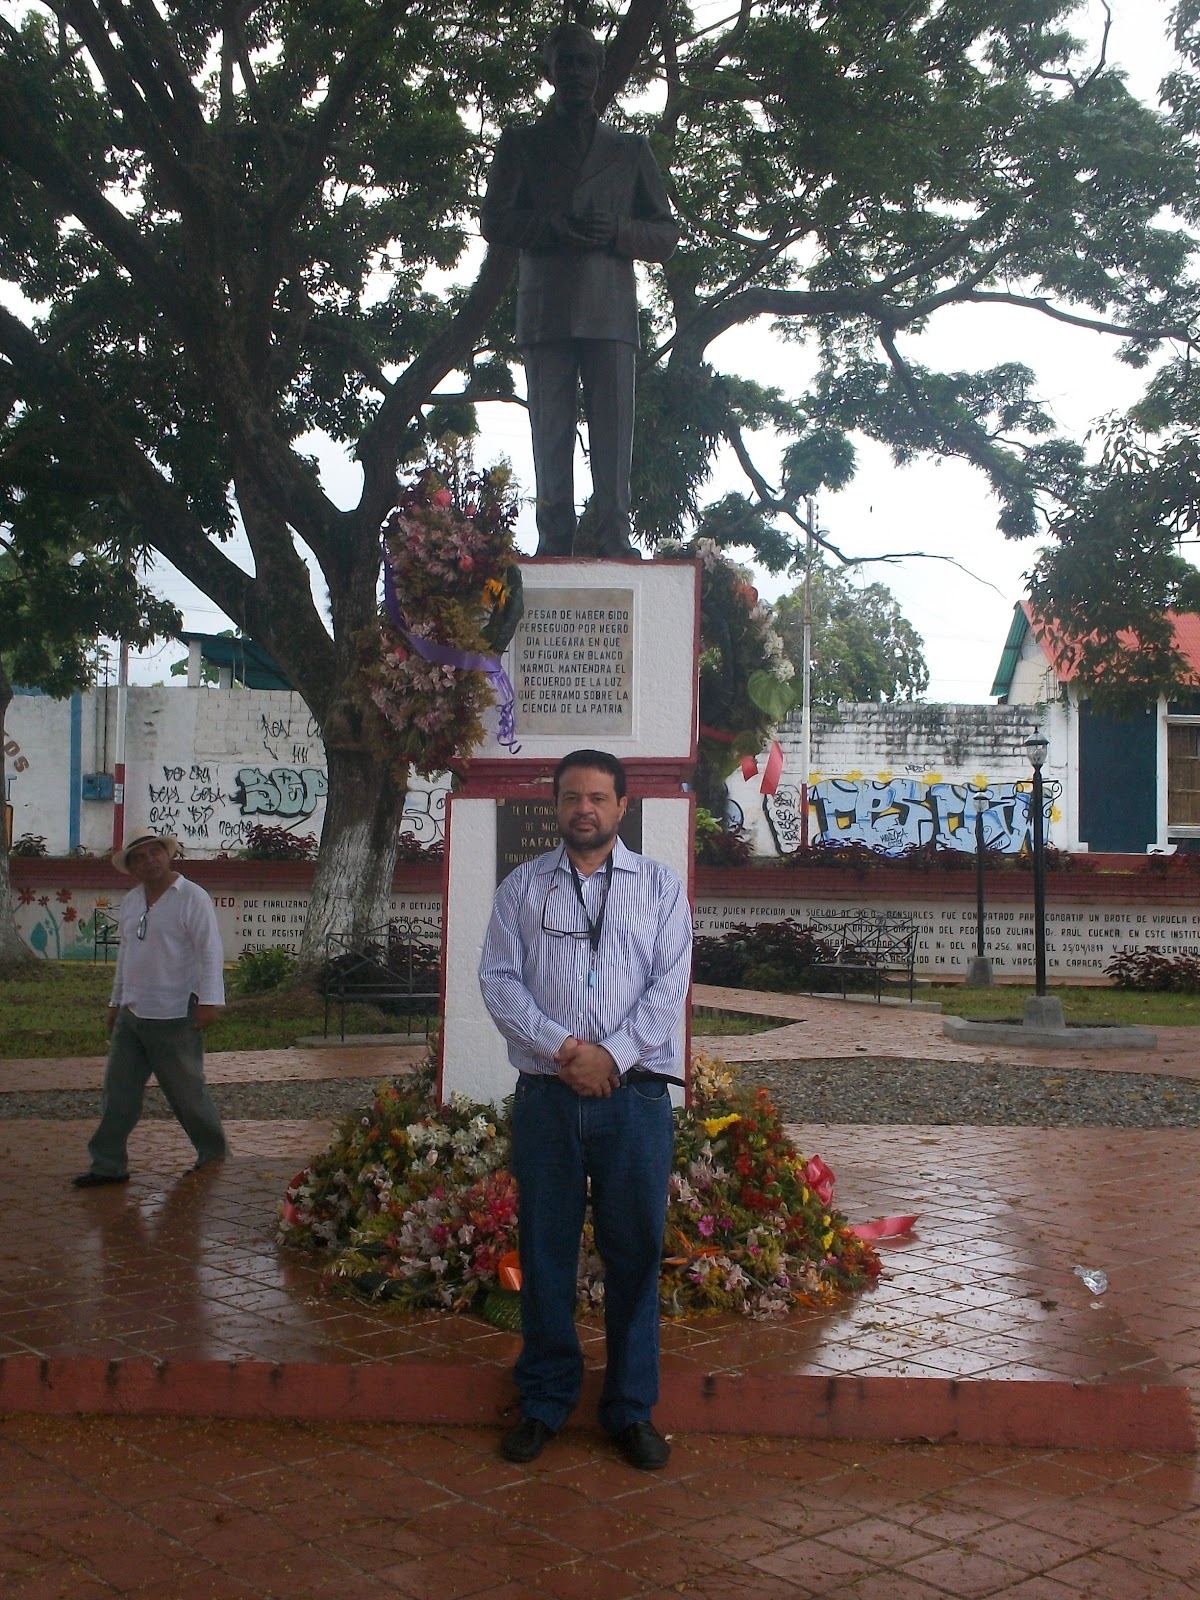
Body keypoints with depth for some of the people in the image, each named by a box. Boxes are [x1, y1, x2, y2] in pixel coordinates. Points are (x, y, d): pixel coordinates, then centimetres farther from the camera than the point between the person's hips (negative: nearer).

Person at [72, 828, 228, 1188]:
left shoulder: (192, 898, -10)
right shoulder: (130, 901, 13)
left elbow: (210, 951, -15)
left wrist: (209, 1000, -22)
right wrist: (116, 1002, 22)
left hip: (175, 1017, -7)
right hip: (131, 1015, 7)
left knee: (188, 1091, 3)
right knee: (117, 1092, 6)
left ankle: (214, 1157, 20)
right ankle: (108, 1164, 13)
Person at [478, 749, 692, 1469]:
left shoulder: (661, 885, 6)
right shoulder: (523, 886, 9)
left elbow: (670, 984, -2)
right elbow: (498, 978, 1)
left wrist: (611, 1055, -13)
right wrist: (560, 1047, -12)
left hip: (635, 1093, -1)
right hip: (546, 1095, 1)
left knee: (635, 1251, 5)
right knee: (545, 1249, 8)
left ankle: (633, 1408, 19)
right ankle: (545, 1402, 23)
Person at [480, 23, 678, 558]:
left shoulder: (630, 149, 23)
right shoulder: (520, 143, 20)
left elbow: (666, 232, 18)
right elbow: (493, 219, 8)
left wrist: (617, 231, -3)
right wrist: (553, 227, -10)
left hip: (611, 308, 0)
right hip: (545, 309, 0)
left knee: (614, 434, -10)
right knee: (551, 436, -7)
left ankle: (612, 544, -14)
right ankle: (555, 545, -9)